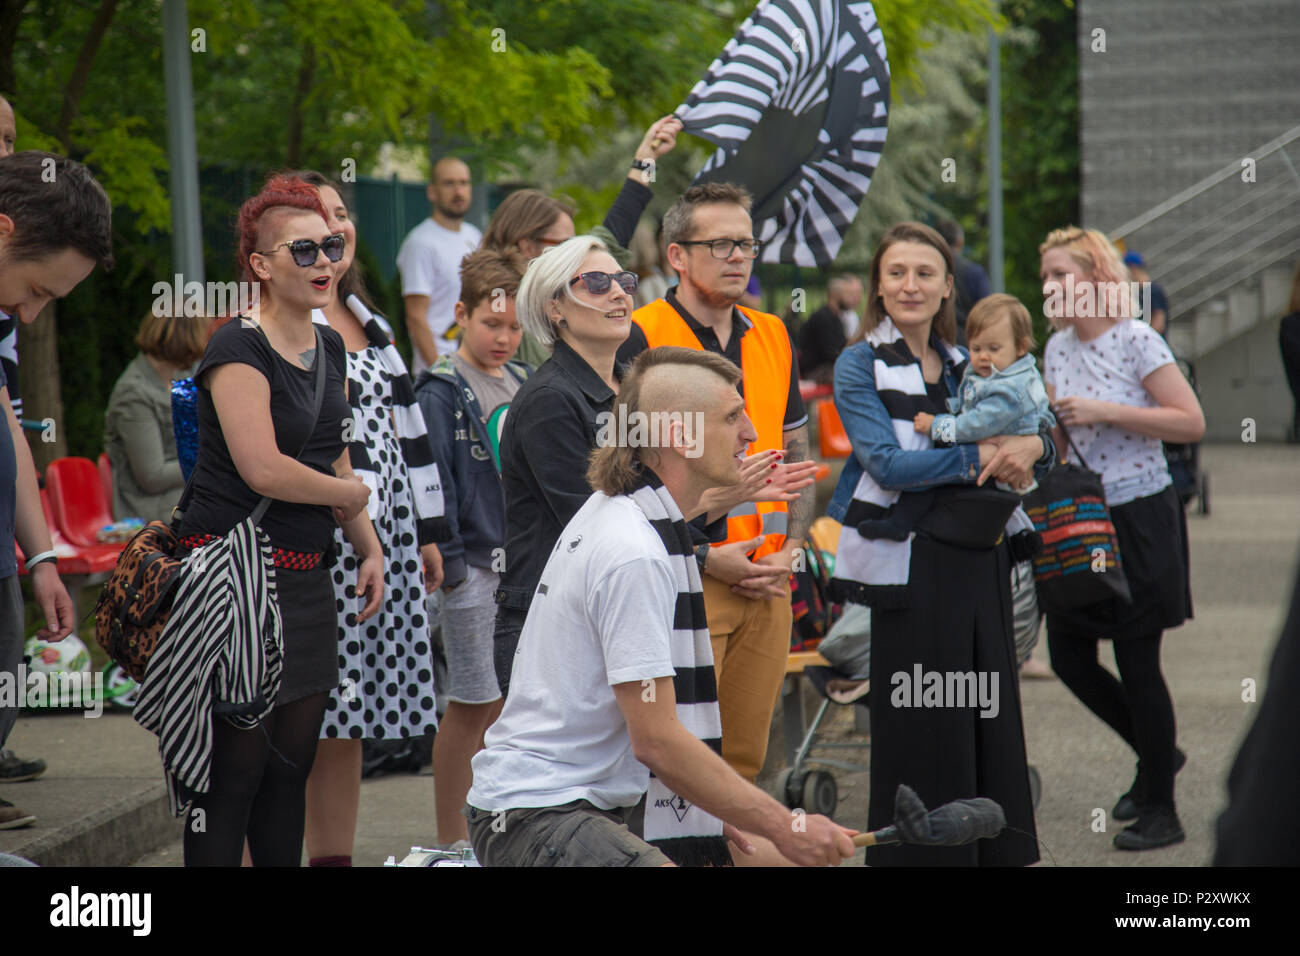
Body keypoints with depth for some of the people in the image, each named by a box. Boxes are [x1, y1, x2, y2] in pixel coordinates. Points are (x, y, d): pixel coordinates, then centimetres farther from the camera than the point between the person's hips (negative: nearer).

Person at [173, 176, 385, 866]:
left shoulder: (330, 349, 15)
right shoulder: (237, 349, -12)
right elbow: (263, 469, -20)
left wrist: (370, 549, 20)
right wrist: (351, 493, -5)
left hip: (304, 578, 8)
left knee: (293, 759, 11)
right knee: (237, 761, -8)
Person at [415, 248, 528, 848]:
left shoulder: (522, 385, 12)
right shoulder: (441, 392, -8)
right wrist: (447, 562, -16)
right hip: (475, 568, -6)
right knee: (473, 706, -1)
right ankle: (452, 839, 8)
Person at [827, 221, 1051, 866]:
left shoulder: (964, 365, 15)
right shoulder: (860, 365, -1)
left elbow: (1035, 435, 13)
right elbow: (887, 462, -13)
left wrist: (1031, 446, -11)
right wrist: (982, 456, -16)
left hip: (980, 560, 5)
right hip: (910, 564, -5)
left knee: (990, 722, 7)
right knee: (919, 729, -2)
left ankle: (994, 850, 15)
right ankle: (912, 855, 7)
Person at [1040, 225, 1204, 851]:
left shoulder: (1135, 340, -11)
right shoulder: (1057, 348, 9)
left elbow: (1191, 423, -17)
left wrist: (1103, 412, -20)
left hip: (1138, 517, -7)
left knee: (1137, 664, -3)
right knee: (1068, 657, 7)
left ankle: (1161, 810, 10)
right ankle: (1156, 752, 31)